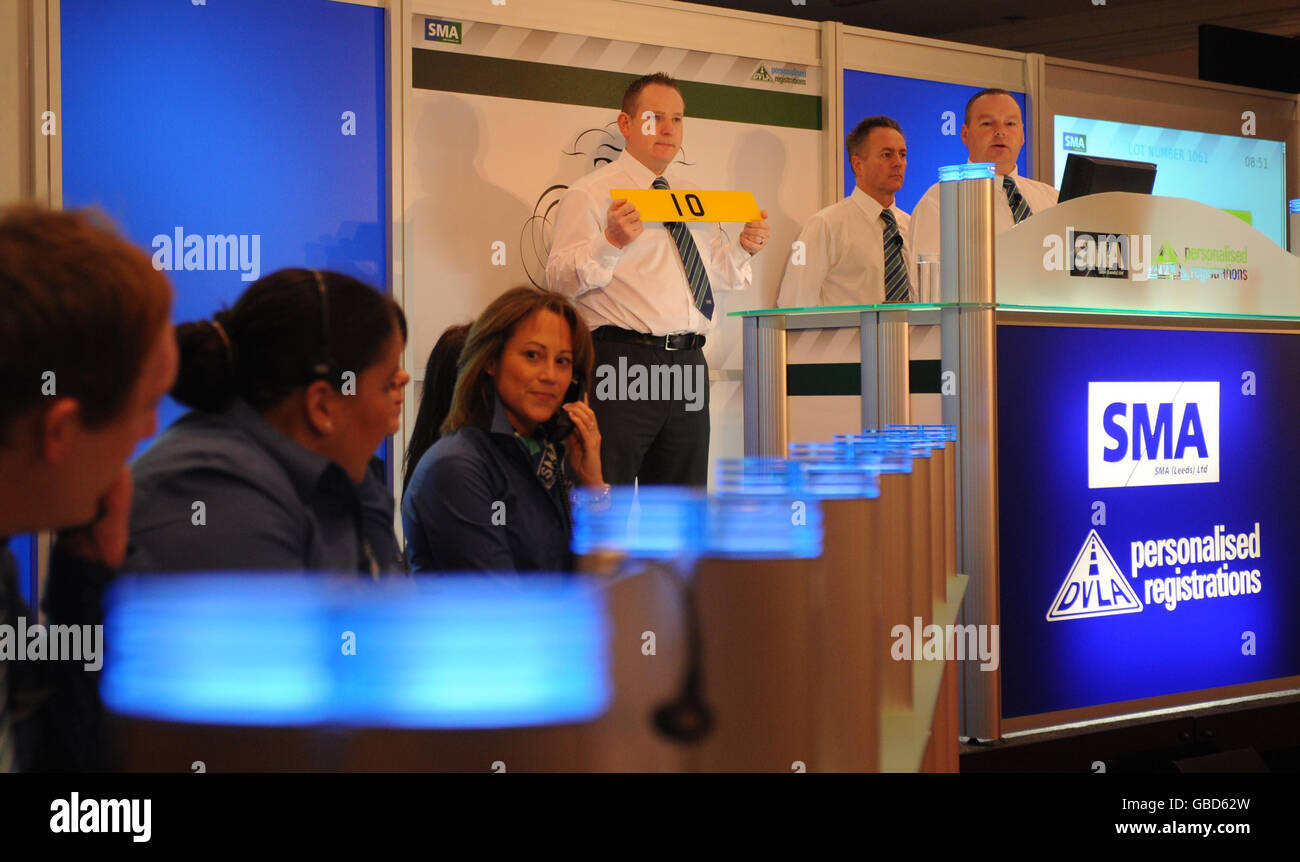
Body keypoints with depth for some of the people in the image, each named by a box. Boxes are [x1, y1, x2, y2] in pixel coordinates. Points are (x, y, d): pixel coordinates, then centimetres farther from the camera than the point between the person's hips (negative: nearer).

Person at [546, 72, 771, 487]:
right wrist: (611, 242, -25)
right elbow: (560, 279, -10)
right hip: (621, 361, -6)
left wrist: (744, 248, 6)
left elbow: (716, 273, 26)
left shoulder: (694, 197, 21)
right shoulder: (590, 193, -1)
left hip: (688, 364, 6)